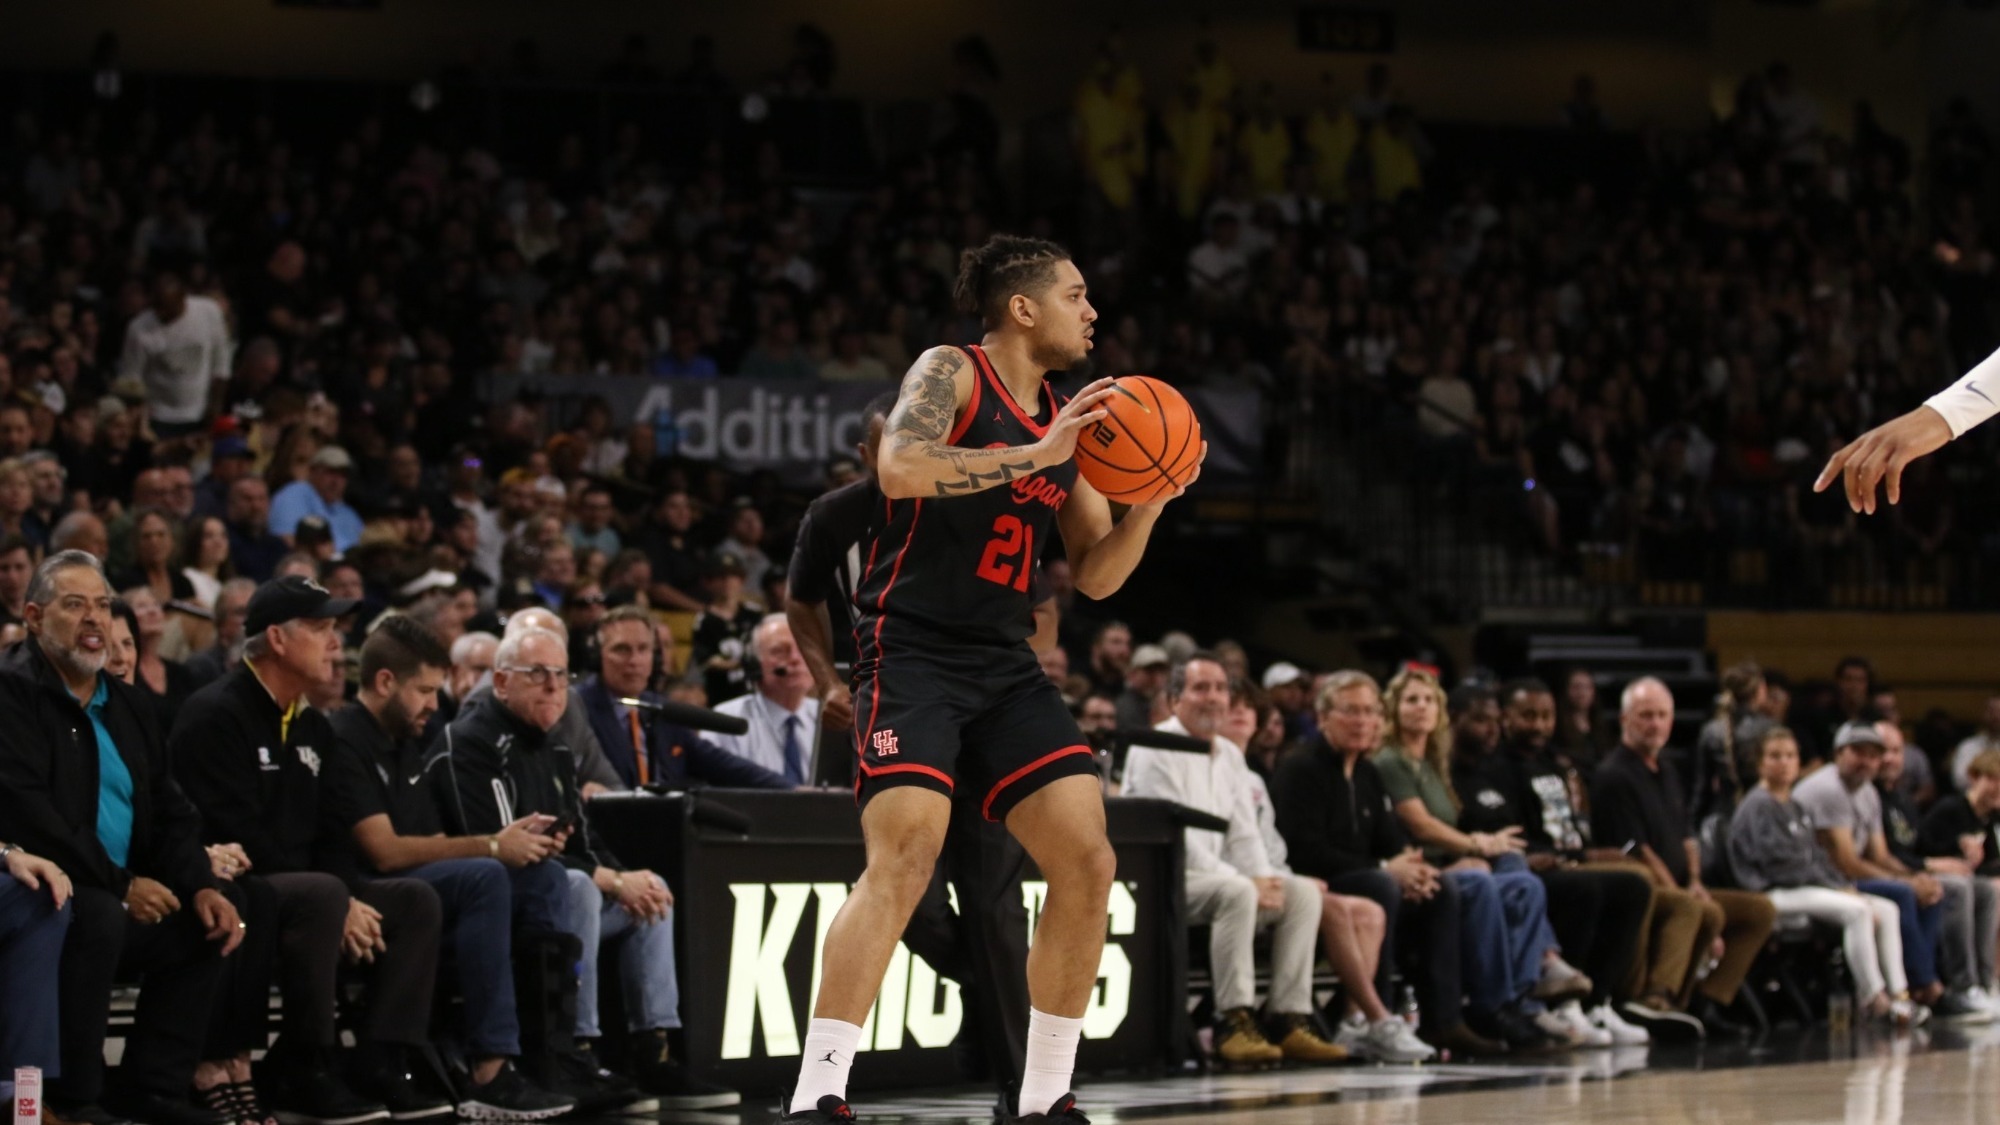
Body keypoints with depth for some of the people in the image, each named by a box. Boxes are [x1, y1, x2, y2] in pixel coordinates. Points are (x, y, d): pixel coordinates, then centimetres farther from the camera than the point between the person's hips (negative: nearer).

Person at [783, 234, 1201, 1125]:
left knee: (1087, 861, -1)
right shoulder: (950, 374, -5)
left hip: (1004, 665, 8)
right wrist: (1037, 453, -25)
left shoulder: (1068, 421, 16)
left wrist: (1149, 502, 0)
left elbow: (1096, 575, 18)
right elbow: (899, 468, -25)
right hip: (914, 650, -8)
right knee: (903, 860, -23)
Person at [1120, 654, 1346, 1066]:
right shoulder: (1156, 750, -11)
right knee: (1236, 892, -36)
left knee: (1303, 892, -9)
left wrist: (1264, 879, -8)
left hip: (1215, 877, 9)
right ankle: (1235, 1022, -37)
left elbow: (1243, 832, 14)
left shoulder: (1230, 755, 16)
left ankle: (1288, 1020, -16)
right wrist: (1245, 880, -22)